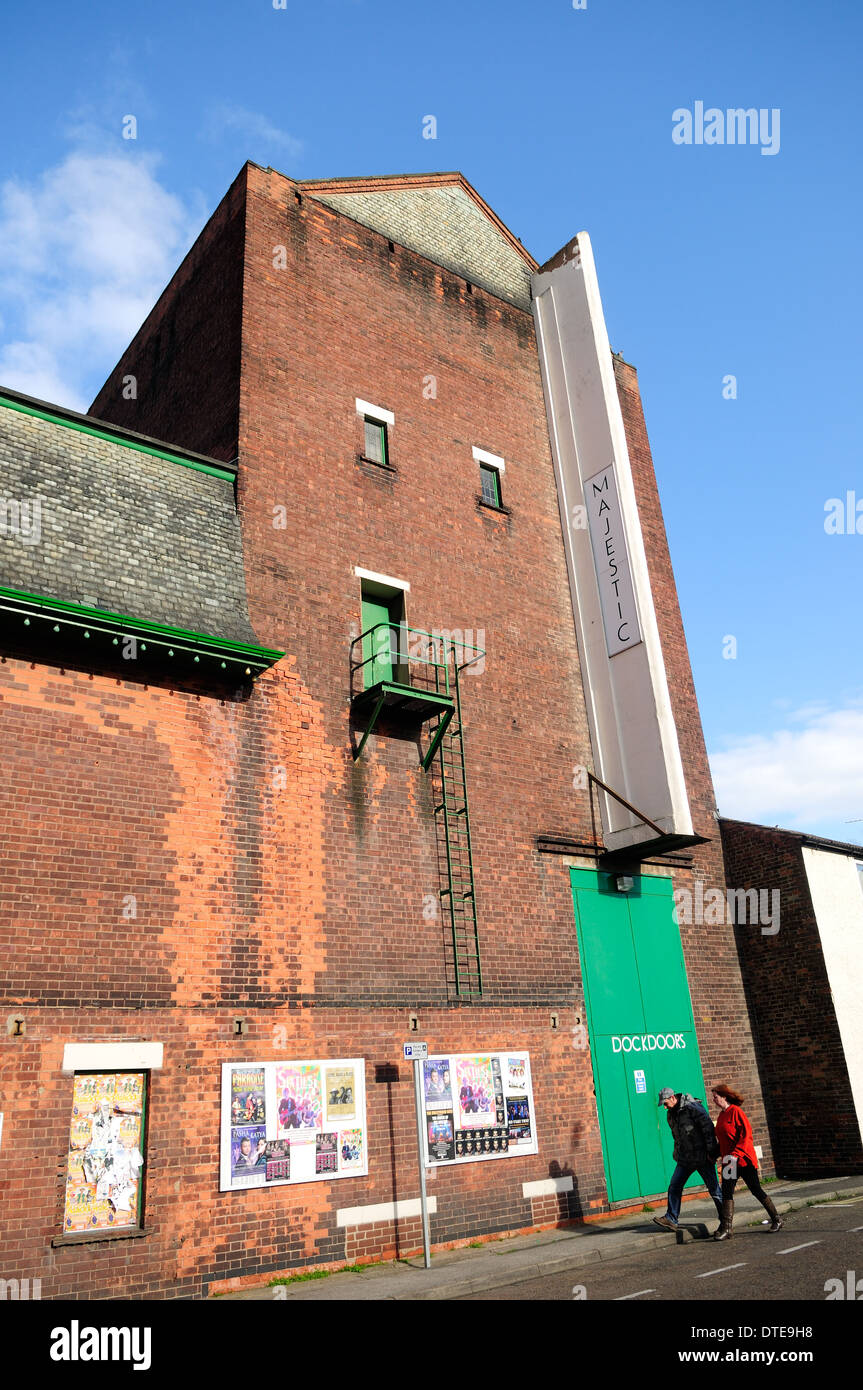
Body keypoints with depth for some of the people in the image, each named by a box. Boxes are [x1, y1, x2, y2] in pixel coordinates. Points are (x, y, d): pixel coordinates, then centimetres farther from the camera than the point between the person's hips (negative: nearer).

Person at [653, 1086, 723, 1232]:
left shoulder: (693, 1108, -17)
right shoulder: (671, 1114, 9)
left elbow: (708, 1129, -19)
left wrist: (711, 1151, -19)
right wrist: (677, 1153, 17)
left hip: (702, 1157, -7)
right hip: (685, 1159, 7)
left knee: (713, 1188, 2)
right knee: (674, 1187, 1)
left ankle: (725, 1218, 18)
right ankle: (671, 1219, 5)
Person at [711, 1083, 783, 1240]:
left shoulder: (735, 1111, -13)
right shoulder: (721, 1115, 13)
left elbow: (747, 1134, -19)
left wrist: (736, 1153, -25)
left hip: (744, 1158, -7)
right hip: (728, 1161, 8)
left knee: (756, 1190, 4)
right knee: (727, 1192, -3)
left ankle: (776, 1219, 22)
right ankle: (726, 1228, -6)